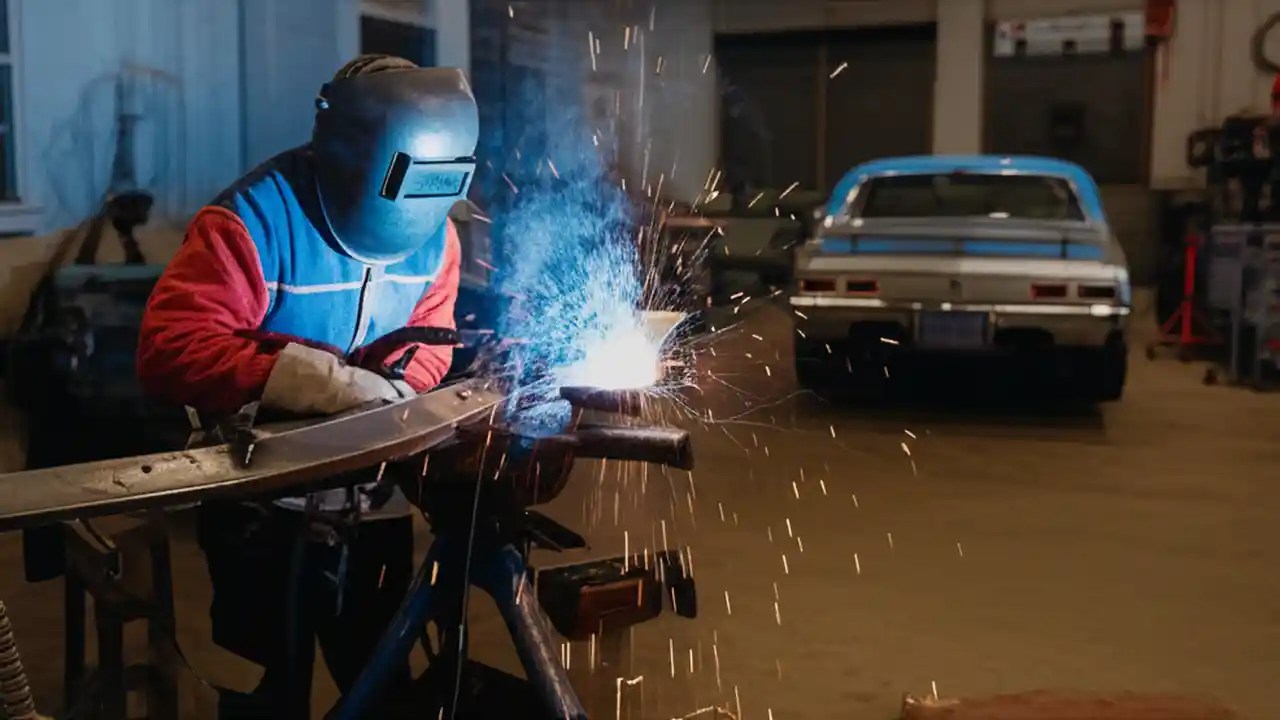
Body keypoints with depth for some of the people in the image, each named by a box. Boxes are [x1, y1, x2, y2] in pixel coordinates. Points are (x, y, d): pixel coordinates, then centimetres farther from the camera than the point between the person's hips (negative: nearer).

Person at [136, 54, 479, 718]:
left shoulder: (433, 232, -4)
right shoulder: (255, 221, -22)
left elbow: (429, 343, 3)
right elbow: (169, 348, -32)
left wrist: (392, 390, -21)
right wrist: (331, 385, -37)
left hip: (377, 502, 5)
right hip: (266, 507, -5)